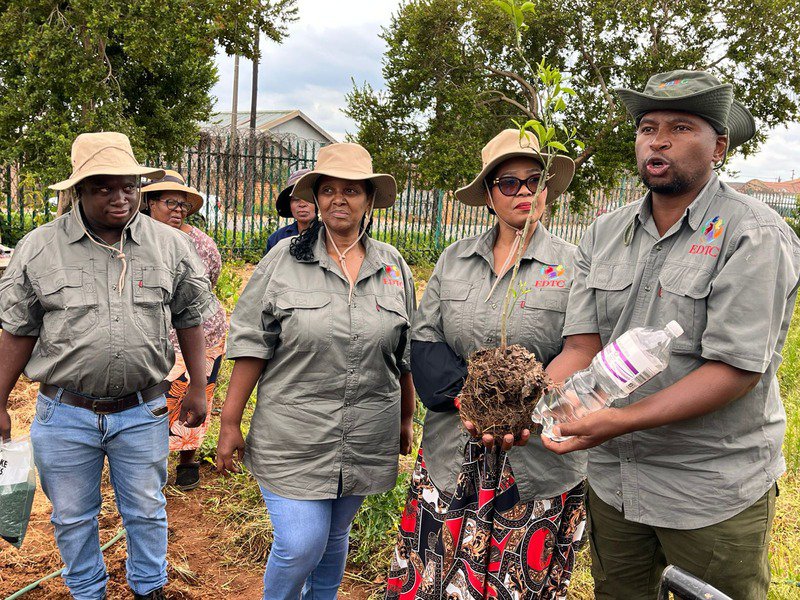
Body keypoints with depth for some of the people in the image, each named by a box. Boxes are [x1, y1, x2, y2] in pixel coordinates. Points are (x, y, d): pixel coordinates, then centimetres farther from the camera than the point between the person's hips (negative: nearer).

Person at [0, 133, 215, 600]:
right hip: (64, 414, 0)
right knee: (73, 518, 17)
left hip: (142, 412, 0)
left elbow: (190, 319, 5)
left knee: (147, 512, 16)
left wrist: (198, 389, 5)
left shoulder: (171, 245, -2)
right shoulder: (39, 248, -4)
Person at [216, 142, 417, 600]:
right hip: (293, 437, -3)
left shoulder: (394, 266, 4)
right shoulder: (285, 260, -5)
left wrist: (407, 419, 16)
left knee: (335, 539, 17)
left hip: (366, 440, 3)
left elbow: (407, 354, 11)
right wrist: (230, 422, -5)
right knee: (299, 545, -3)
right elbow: (251, 345, -4)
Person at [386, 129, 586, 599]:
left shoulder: (572, 266, -2)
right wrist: (468, 395, -14)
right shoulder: (454, 260, 8)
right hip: (450, 456, 3)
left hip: (538, 465, -2)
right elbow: (423, 343, 3)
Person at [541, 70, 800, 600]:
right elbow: (583, 347, -5)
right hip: (612, 481, 5)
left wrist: (622, 420, -31)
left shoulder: (755, 236, -13)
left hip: (714, 492, -5)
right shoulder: (605, 233, 3)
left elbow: (735, 369, -21)